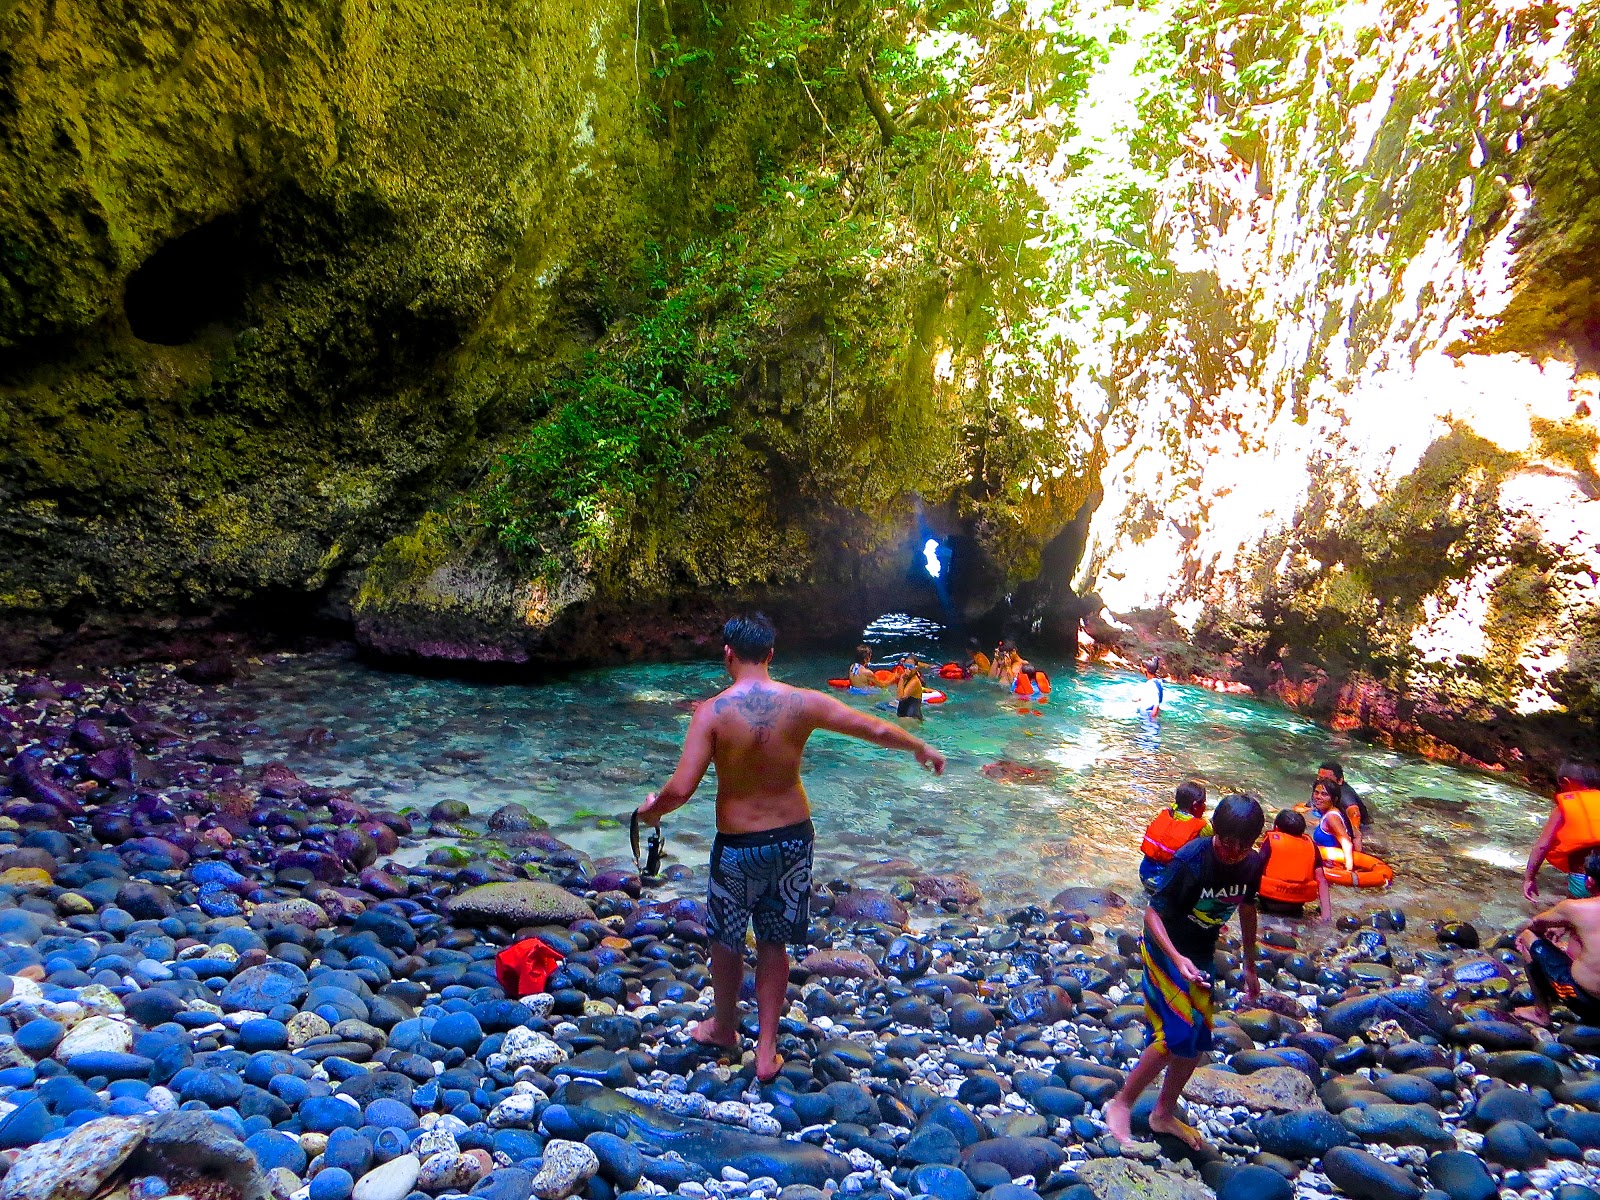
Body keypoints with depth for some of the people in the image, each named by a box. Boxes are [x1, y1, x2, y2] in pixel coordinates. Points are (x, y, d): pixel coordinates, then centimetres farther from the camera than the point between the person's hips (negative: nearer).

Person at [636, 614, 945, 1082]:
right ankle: (767, 1050, 25)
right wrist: (921, 748, 15)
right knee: (774, 943, 18)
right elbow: (877, 730, -3)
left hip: (738, 845, -2)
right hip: (794, 837, 3)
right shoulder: (802, 703, -10)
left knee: (726, 939, 22)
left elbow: (681, 789, -21)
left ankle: (724, 1026, 42)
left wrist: (652, 808, 1)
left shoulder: (713, 712, -18)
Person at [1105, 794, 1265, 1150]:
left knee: (1199, 1038, 11)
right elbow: (1153, 913, -24)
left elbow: (1246, 909, 8)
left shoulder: (1251, 864, -11)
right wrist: (1176, 958, -38)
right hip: (1166, 949, -7)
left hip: (1202, 954, 7)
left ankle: (1164, 1113, 30)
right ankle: (1121, 1104, 5)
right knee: (1177, 1035, -13)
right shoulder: (1189, 861, -29)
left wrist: (1250, 967, 16)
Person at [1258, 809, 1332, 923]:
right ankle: (1294, 909, 14)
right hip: (1297, 903, 2)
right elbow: (1321, 879, 2)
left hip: (1270, 898, -2)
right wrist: (1326, 913, 1)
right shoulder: (1310, 844, 7)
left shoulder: (1271, 839, 0)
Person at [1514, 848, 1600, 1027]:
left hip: (1583, 998, -7)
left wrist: (1525, 933, 24)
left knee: (1528, 936, 9)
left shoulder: (1575, 908, -17)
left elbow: (1536, 924, 4)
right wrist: (1565, 927, 23)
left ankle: (1541, 1012, 17)